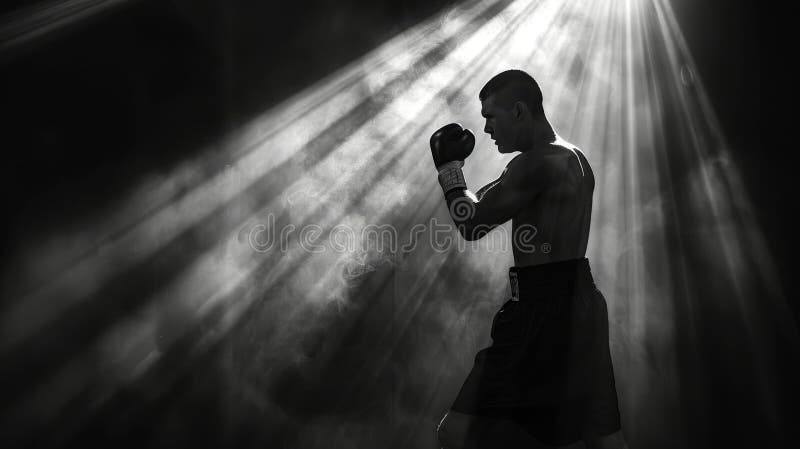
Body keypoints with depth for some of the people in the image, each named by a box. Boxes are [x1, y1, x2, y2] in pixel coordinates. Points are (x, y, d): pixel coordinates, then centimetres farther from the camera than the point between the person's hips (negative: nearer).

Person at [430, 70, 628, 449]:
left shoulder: (535, 163, -15)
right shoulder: (576, 160, 15)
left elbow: (471, 224, -14)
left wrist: (449, 166, 0)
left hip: (544, 307, -10)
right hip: (580, 300, 10)